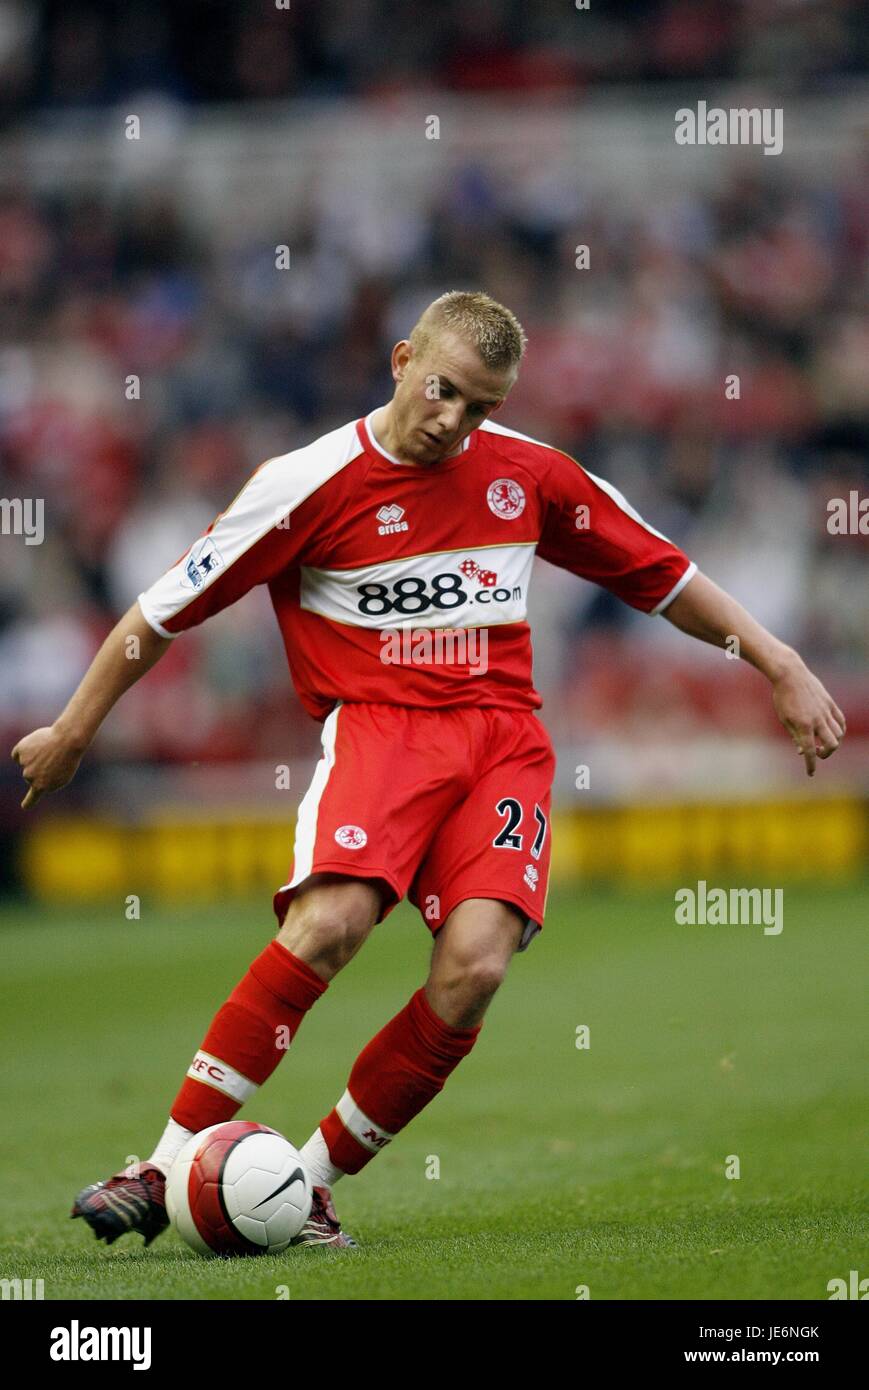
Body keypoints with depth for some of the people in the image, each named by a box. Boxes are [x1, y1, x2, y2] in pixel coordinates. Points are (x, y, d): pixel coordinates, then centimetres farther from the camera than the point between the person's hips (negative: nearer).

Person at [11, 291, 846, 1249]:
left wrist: (783, 668, 17)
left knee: (474, 965, -24)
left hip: (502, 733, 3)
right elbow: (164, 611, 5)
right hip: (377, 725, -3)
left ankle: (315, 1180, -11)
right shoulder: (310, 484, -1)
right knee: (330, 921, -31)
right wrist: (73, 732, 9)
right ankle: (164, 1168, -26)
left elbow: (662, 575, 21)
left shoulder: (531, 475, 10)